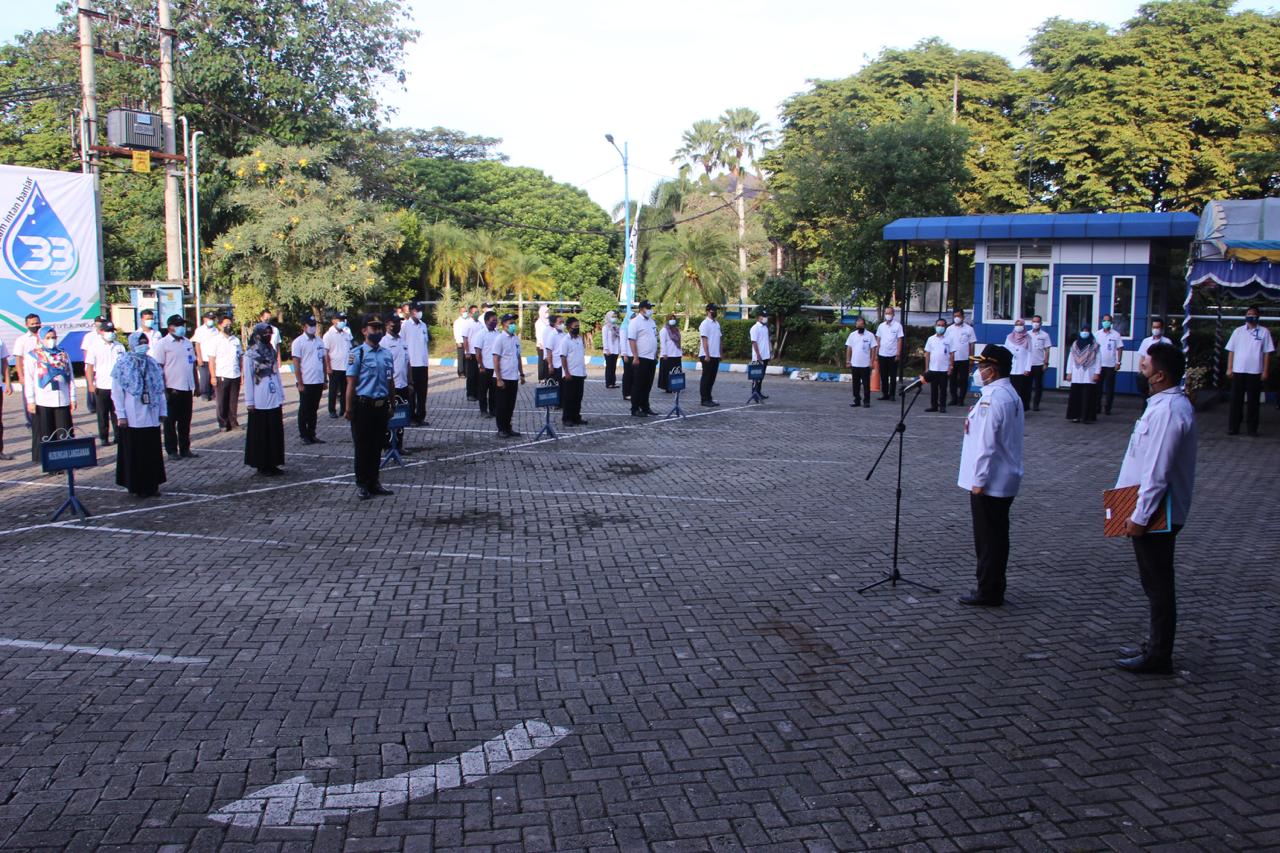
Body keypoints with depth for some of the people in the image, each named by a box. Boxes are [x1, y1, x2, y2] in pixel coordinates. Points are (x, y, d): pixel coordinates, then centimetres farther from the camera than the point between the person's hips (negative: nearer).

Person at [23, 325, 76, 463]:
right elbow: (28, 380, 0)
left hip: (62, 400, 3)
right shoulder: (33, 355, 3)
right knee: (45, 434, 2)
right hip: (42, 401, -3)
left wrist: (73, 398, 9)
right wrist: (30, 401, -6)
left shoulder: (63, 354, 12)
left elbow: (70, 377, 14)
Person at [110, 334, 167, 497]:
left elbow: (160, 389, 13)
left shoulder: (153, 364, 10)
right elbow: (116, 392, -4)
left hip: (151, 415, 4)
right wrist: (121, 415, -9)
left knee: (153, 451, 6)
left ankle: (152, 485, 14)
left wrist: (162, 410, 9)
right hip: (132, 417, -4)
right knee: (134, 452, 2)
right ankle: (136, 487, 10)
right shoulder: (123, 365, -3)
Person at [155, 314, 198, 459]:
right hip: (172, 389, -6)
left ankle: (185, 449, 19)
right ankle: (172, 451, 11)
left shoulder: (188, 343, 12)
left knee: (185, 421, 11)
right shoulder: (163, 344, -6)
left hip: (187, 388, 6)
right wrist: (163, 390, -14)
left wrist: (195, 385, 13)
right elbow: (158, 368, -9)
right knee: (170, 421, 4)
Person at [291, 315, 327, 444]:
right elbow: (296, 364, -10)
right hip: (305, 382, -5)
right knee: (304, 409, 3)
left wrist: (324, 380, 12)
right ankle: (303, 435, 12)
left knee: (314, 409, 11)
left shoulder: (320, 341, 10)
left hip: (318, 382, 5)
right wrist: (300, 383, -13)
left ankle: (312, 434, 19)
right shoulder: (298, 342, -7)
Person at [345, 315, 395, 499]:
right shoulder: (357, 353, -8)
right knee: (361, 447, 6)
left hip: (381, 406, 5)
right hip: (363, 406, -5)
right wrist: (349, 409, -11)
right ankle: (361, 484, 17)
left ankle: (373, 482, 25)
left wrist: (391, 405, 15)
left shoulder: (386, 354, 8)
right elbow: (351, 383, -10)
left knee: (377, 446, 14)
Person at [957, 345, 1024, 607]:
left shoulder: (993, 398, -21)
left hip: (989, 482, -10)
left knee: (988, 538, -1)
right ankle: (992, 589, 24)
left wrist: (979, 480, -19)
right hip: (1005, 480, 10)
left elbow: (986, 443, -22)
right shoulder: (1010, 394, 12)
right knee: (996, 536, 15)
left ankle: (988, 592, 7)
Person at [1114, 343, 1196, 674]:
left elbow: (1158, 472, -25)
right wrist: (1139, 511, 21)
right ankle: (1155, 646, 30)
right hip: (1156, 511, 10)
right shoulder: (1167, 404, 10)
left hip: (1156, 514, -10)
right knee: (1155, 584, 18)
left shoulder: (1167, 411, -23)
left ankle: (1158, 656, 12)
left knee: (1158, 585, 1)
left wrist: (1140, 516, -20)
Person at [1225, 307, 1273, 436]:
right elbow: (1231, 351, 8)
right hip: (1238, 371, 1)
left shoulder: (1264, 332, 2)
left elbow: (1267, 353, 1)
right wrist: (1229, 368, 1)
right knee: (1236, 401, 3)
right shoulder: (1238, 331, 8)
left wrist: (1265, 371, -5)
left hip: (1255, 372, -1)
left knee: (1253, 401, 4)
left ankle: (1252, 428, 11)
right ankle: (1233, 428, 8)